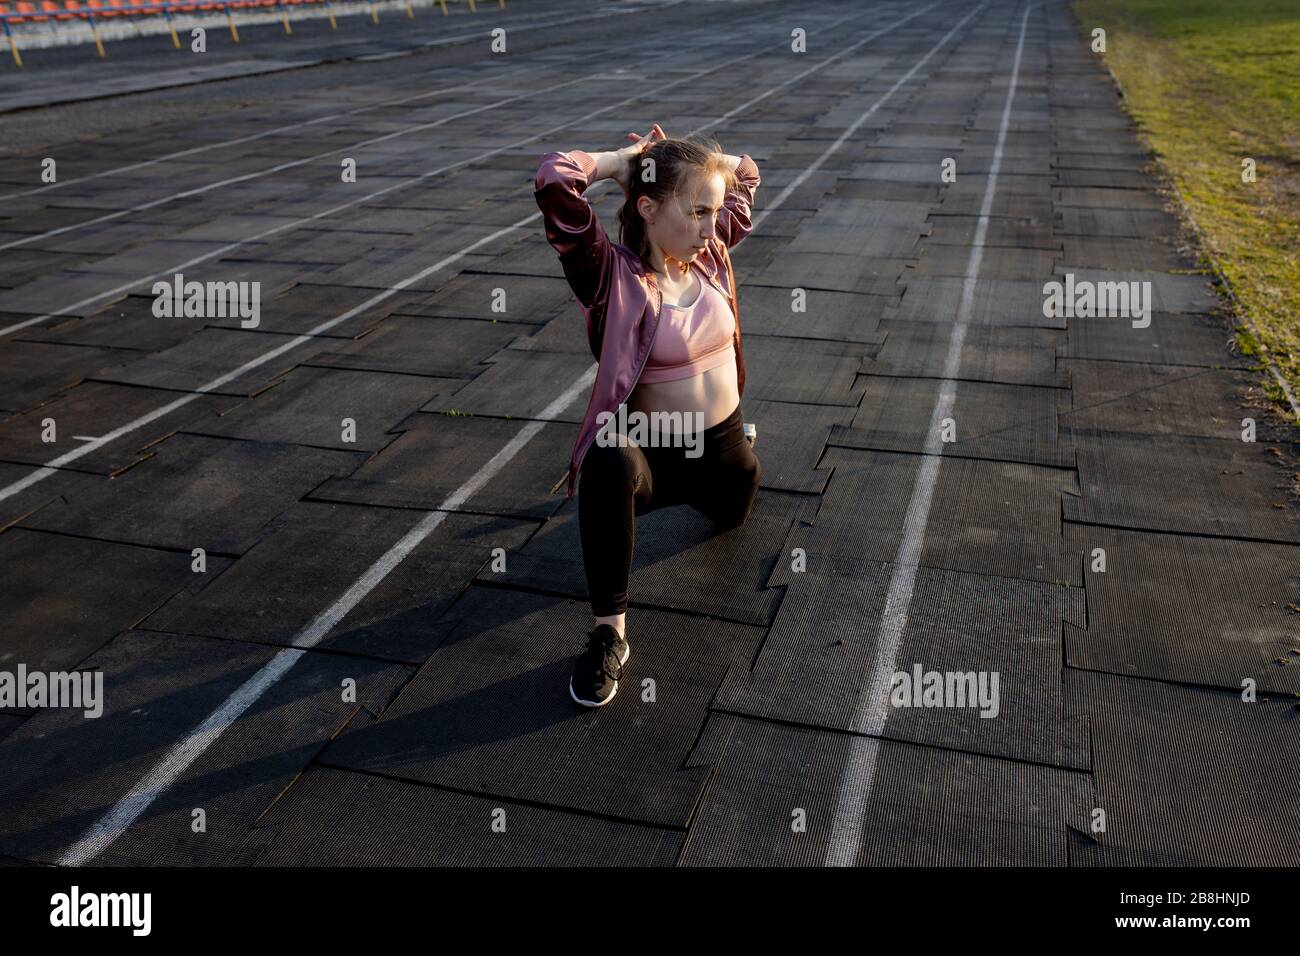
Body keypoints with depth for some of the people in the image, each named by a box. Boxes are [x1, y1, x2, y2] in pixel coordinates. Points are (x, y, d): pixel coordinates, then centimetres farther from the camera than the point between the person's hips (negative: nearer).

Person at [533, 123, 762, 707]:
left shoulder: (710, 251, -5)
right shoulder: (612, 273, -23)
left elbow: (745, 175, 11)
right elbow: (553, 180, -38)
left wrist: (671, 162, -6)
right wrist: (623, 161, -20)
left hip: (724, 446, 6)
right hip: (652, 449, -6)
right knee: (611, 463, -41)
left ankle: (688, 490, 65)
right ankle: (609, 634, -28)